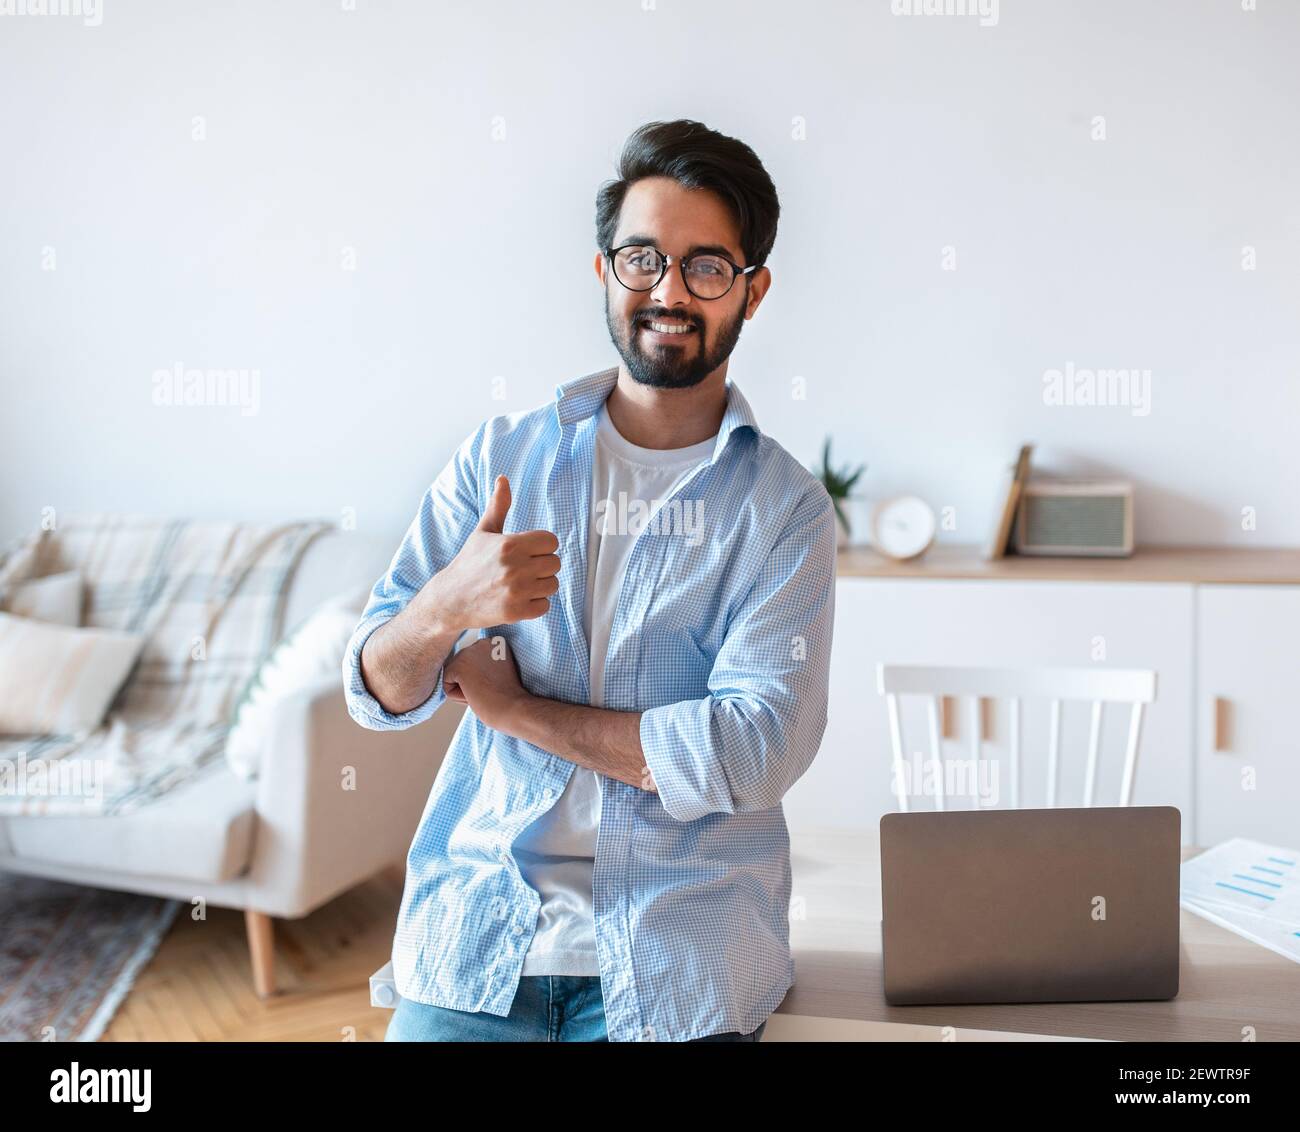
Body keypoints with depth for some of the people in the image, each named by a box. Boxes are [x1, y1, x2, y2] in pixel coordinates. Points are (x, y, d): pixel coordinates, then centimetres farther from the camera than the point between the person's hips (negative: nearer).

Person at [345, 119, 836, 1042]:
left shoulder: (785, 506, -4)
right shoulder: (499, 457, 3)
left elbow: (753, 752, -16)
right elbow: (378, 696, 1)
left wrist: (510, 705, -10)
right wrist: (444, 608, -22)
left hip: (677, 970, -1)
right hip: (472, 939, 2)